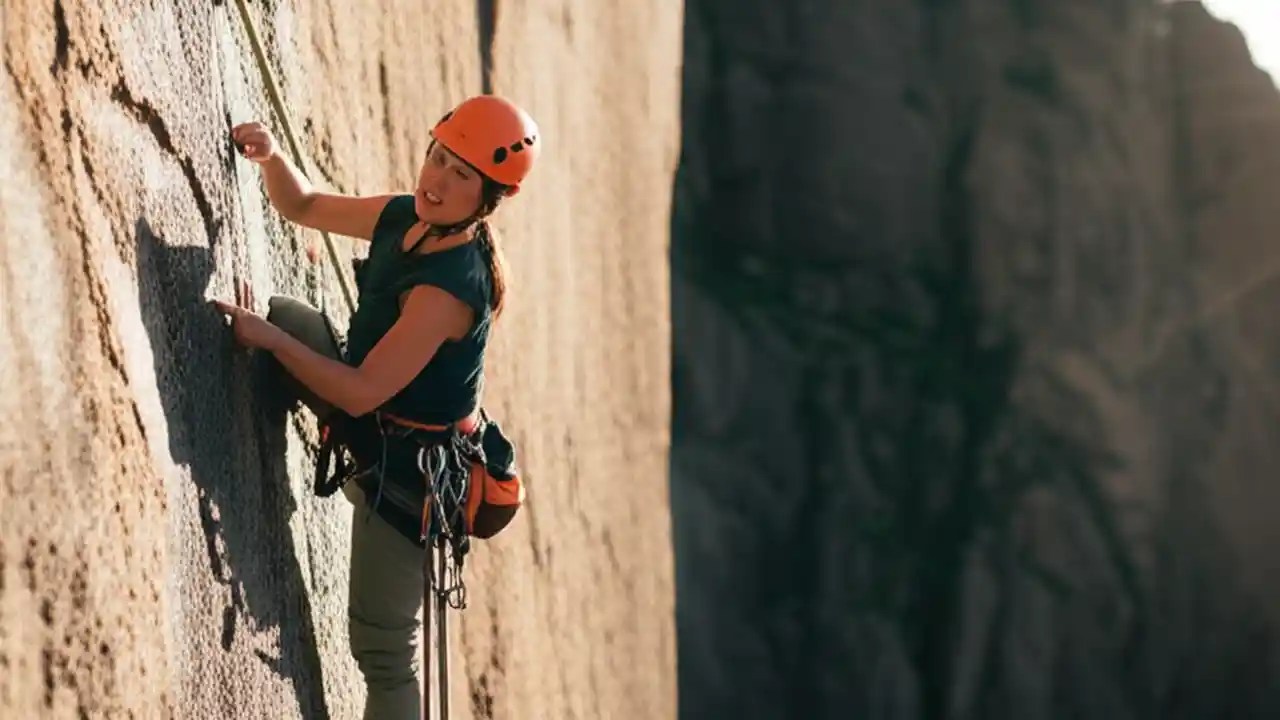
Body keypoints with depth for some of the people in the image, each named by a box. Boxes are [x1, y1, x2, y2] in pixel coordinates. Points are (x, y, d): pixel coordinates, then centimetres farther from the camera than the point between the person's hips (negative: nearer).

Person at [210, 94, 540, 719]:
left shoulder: (453, 286, -33)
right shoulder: (405, 218, -8)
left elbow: (361, 393, -31)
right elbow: (304, 208, 8)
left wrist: (271, 339, -29)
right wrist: (271, 156, -11)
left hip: (407, 472, -9)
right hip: (379, 437, 9)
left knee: (383, 650, 3)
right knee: (284, 316, 17)